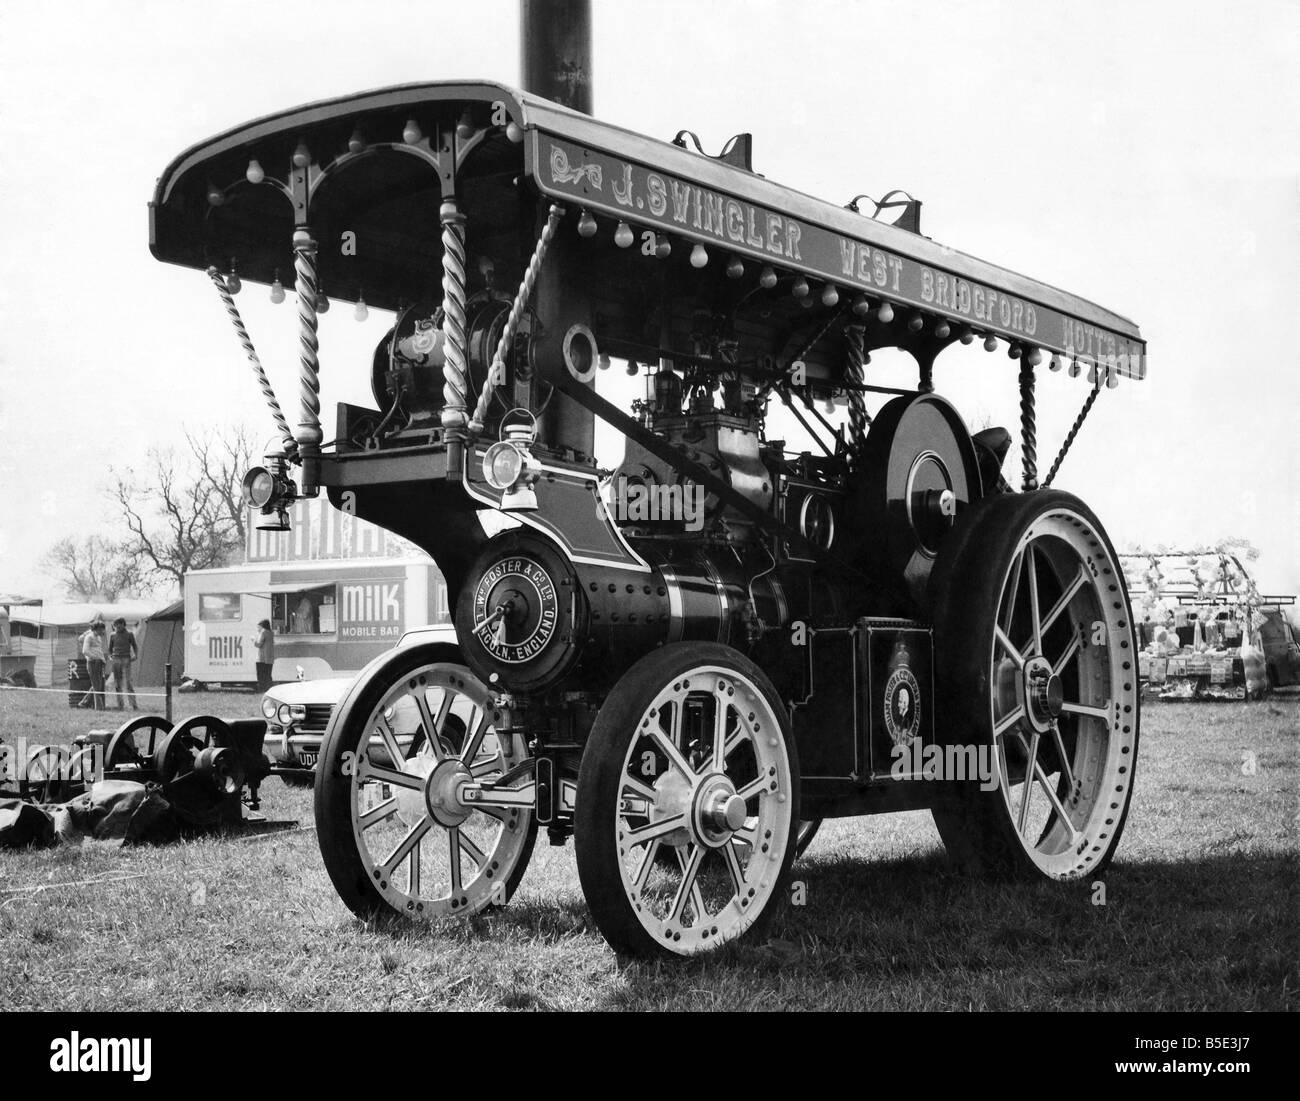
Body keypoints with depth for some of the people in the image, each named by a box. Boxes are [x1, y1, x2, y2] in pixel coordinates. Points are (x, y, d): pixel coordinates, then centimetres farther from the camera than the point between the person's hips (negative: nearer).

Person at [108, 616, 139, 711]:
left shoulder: (129, 635, 4)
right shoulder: (113, 636, 10)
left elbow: (135, 647, 9)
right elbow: (110, 649, 18)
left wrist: (136, 656, -9)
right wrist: (110, 657, 0)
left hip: (126, 660, -3)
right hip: (116, 660, 3)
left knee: (128, 683, -12)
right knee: (117, 684, 1)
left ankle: (134, 705, -13)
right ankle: (120, 706, 5)